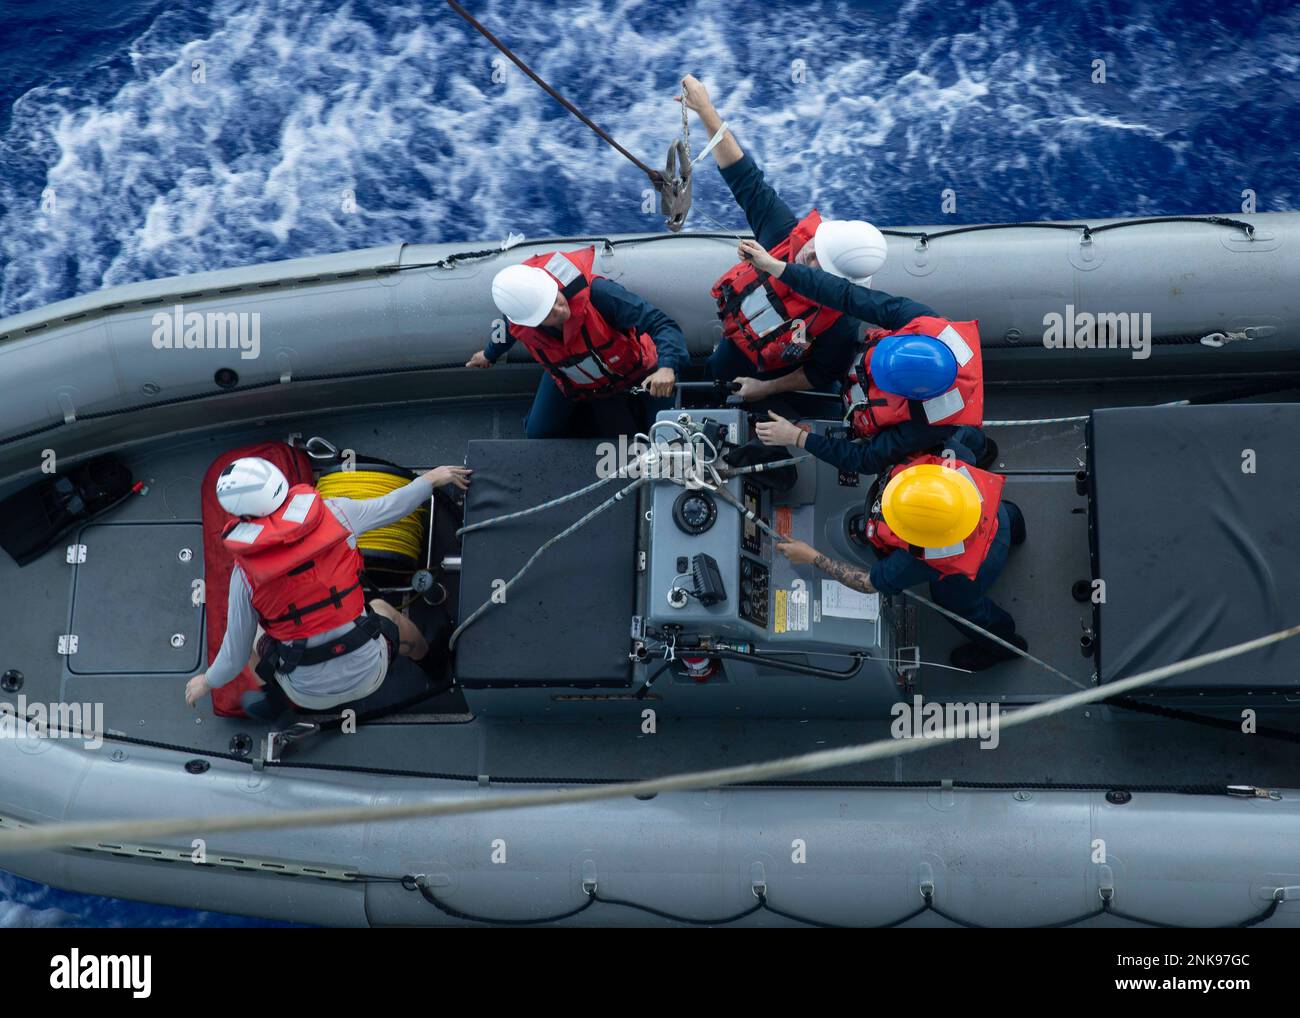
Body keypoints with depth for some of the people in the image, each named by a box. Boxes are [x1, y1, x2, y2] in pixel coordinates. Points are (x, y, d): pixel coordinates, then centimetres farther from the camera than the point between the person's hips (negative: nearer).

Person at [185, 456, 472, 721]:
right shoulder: (331, 513, -13)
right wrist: (432, 479, 24)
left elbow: (236, 653, -5)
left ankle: (279, 702, 14)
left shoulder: (245, 573, -14)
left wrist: (207, 683, 16)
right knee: (380, 608, 34)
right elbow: (392, 505, 5)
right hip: (367, 672, 1)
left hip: (310, 694, -1)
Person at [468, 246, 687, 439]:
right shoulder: (517, 323, -27)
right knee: (538, 433, 4)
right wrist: (489, 354, 26)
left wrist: (666, 368, -59)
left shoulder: (595, 292, -42)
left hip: (635, 374, -3)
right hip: (572, 385, 3)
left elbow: (660, 324, -40)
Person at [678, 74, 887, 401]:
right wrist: (705, 110, -30)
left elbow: (822, 375, -25)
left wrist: (766, 389, -14)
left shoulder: (840, 324, -44)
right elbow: (745, 177, -26)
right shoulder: (786, 232, -35)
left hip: (767, 373, -4)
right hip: (732, 342, 4)